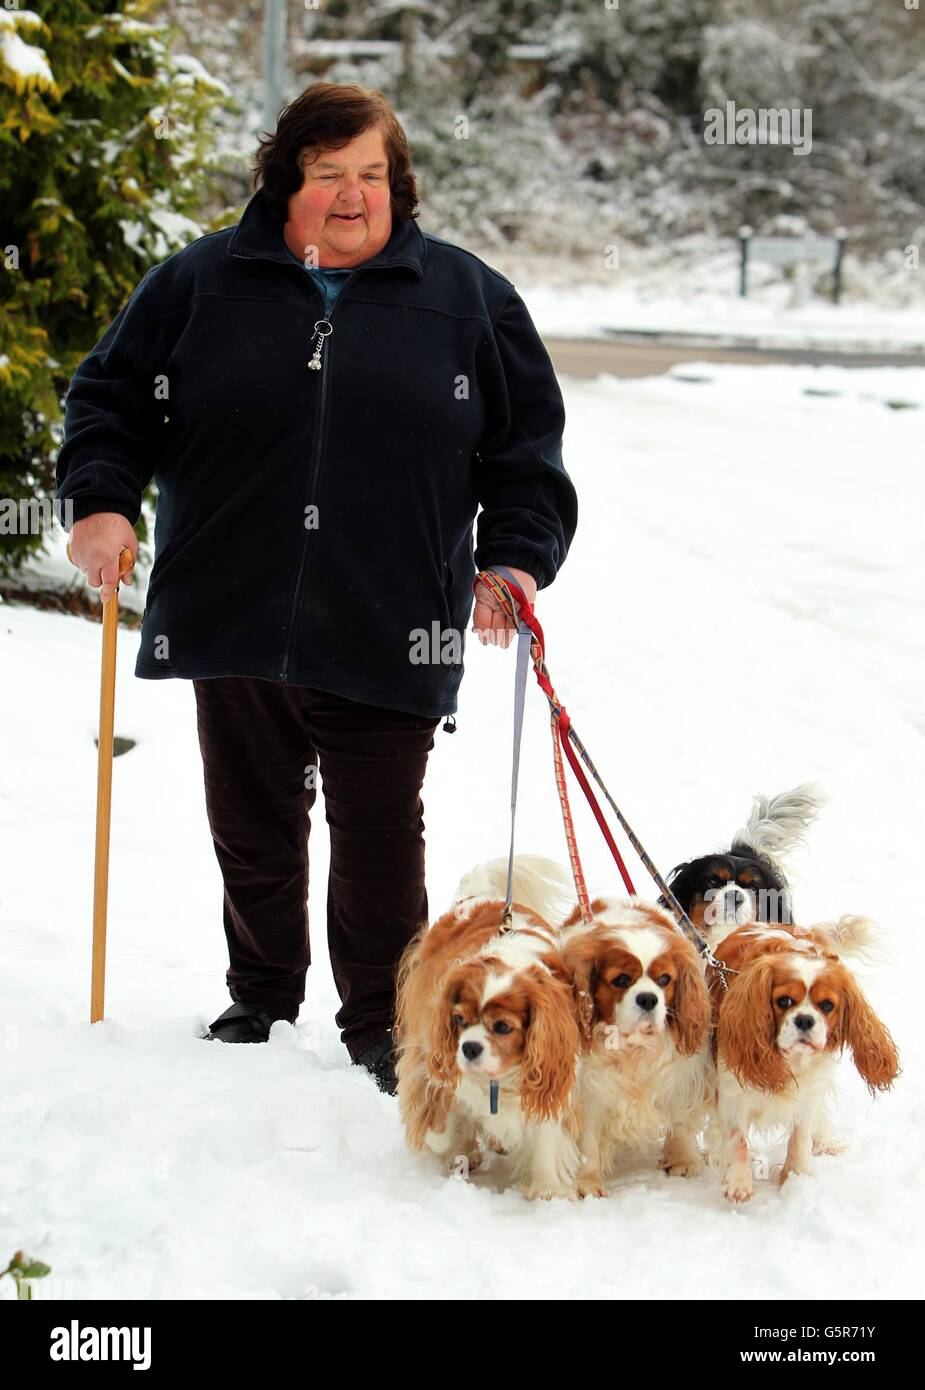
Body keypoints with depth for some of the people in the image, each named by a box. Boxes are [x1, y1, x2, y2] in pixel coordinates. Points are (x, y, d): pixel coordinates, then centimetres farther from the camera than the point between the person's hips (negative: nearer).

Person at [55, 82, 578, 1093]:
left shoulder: (466, 298, 6)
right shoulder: (200, 282, 6)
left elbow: (527, 447, 10)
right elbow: (111, 397, 10)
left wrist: (516, 557, -1)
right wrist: (101, 500, -6)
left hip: (387, 632, -1)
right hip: (234, 624, 2)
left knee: (380, 838, 1)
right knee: (252, 829, 13)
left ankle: (382, 1025, 13)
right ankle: (259, 1002, 30)